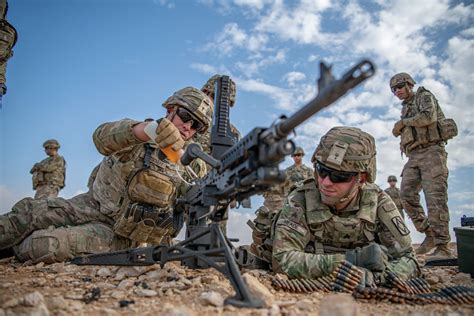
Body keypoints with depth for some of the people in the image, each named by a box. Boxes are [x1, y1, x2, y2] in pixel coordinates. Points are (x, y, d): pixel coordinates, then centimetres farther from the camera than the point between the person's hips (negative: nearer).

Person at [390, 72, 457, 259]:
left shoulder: (424, 96, 5)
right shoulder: (406, 109, 26)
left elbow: (429, 116, -16)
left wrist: (403, 122, -6)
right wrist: (399, 130, 10)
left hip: (431, 151, -7)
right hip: (414, 156, 7)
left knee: (435, 198, -14)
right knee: (407, 194, -8)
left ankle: (442, 248, -14)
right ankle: (429, 234, 2)